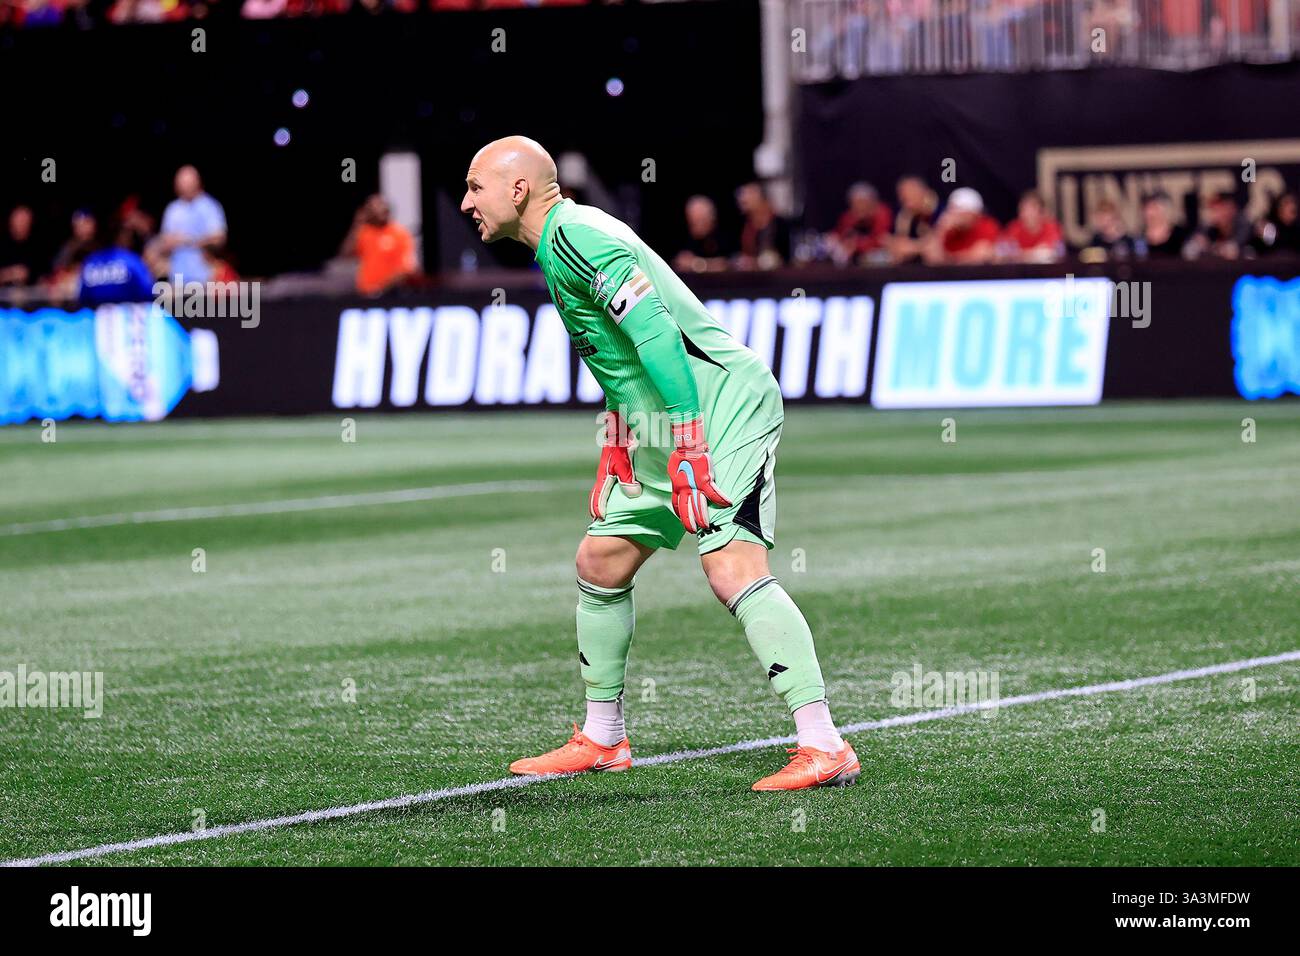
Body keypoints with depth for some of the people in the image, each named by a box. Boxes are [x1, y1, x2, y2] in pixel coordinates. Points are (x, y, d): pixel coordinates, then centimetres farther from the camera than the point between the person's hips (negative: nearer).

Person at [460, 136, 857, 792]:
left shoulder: (573, 235, -15)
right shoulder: (561, 241, 17)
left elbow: (656, 332, -24)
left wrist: (687, 444, -27)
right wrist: (617, 441, 25)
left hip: (720, 407, -11)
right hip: (658, 427, 11)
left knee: (732, 570, -21)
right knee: (600, 562, 13)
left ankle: (824, 747, -24)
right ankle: (601, 740, 24)